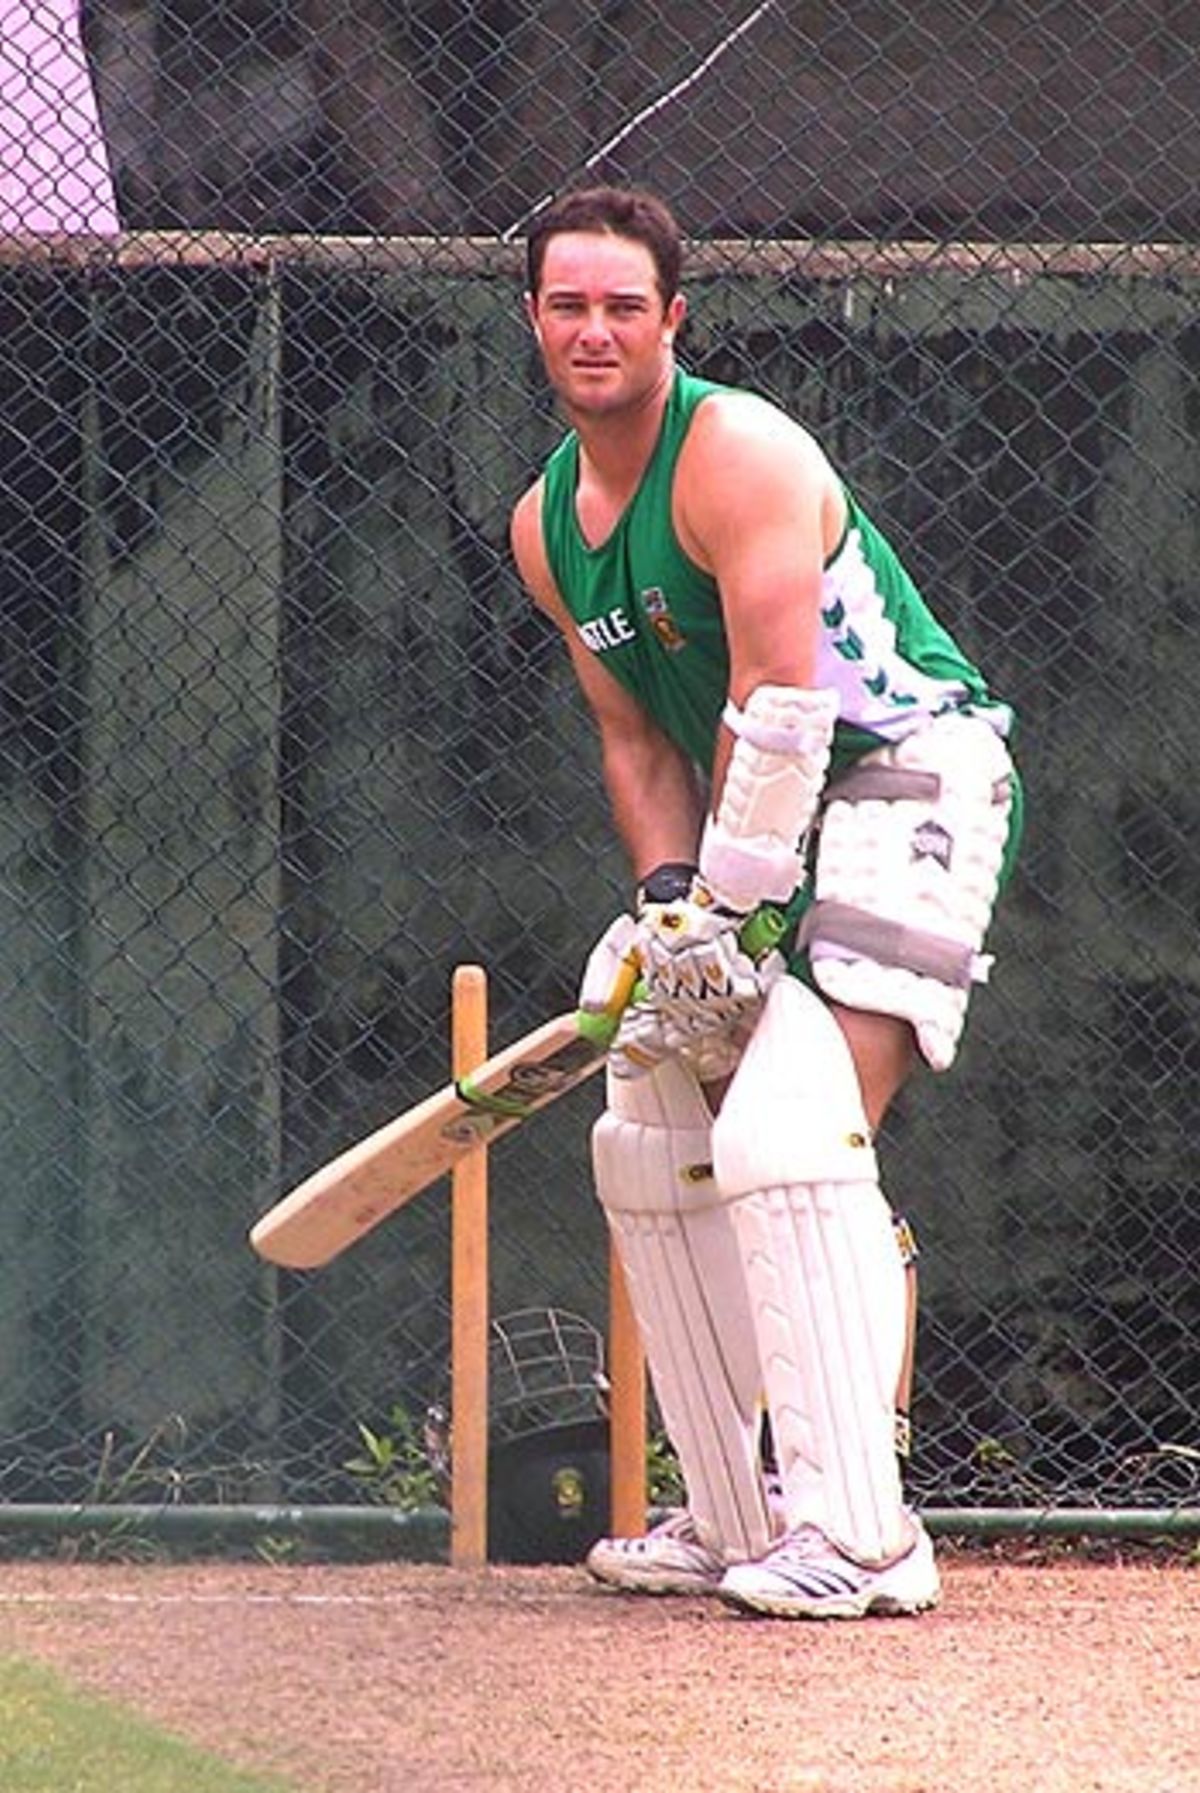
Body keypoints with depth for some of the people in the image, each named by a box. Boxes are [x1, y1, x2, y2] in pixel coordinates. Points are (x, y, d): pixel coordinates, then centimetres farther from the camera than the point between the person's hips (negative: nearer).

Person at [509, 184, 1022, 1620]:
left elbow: (781, 704, -22)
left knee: (787, 1129, -25)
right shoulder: (547, 526, 10)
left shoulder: (739, 455, -17)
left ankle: (859, 1535, -28)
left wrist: (728, 907, -23)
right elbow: (638, 737, 13)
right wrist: (668, 900, -4)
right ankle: (732, 1522, 19)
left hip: (910, 781, -10)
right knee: (650, 1144, 10)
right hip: (758, 839, 10)